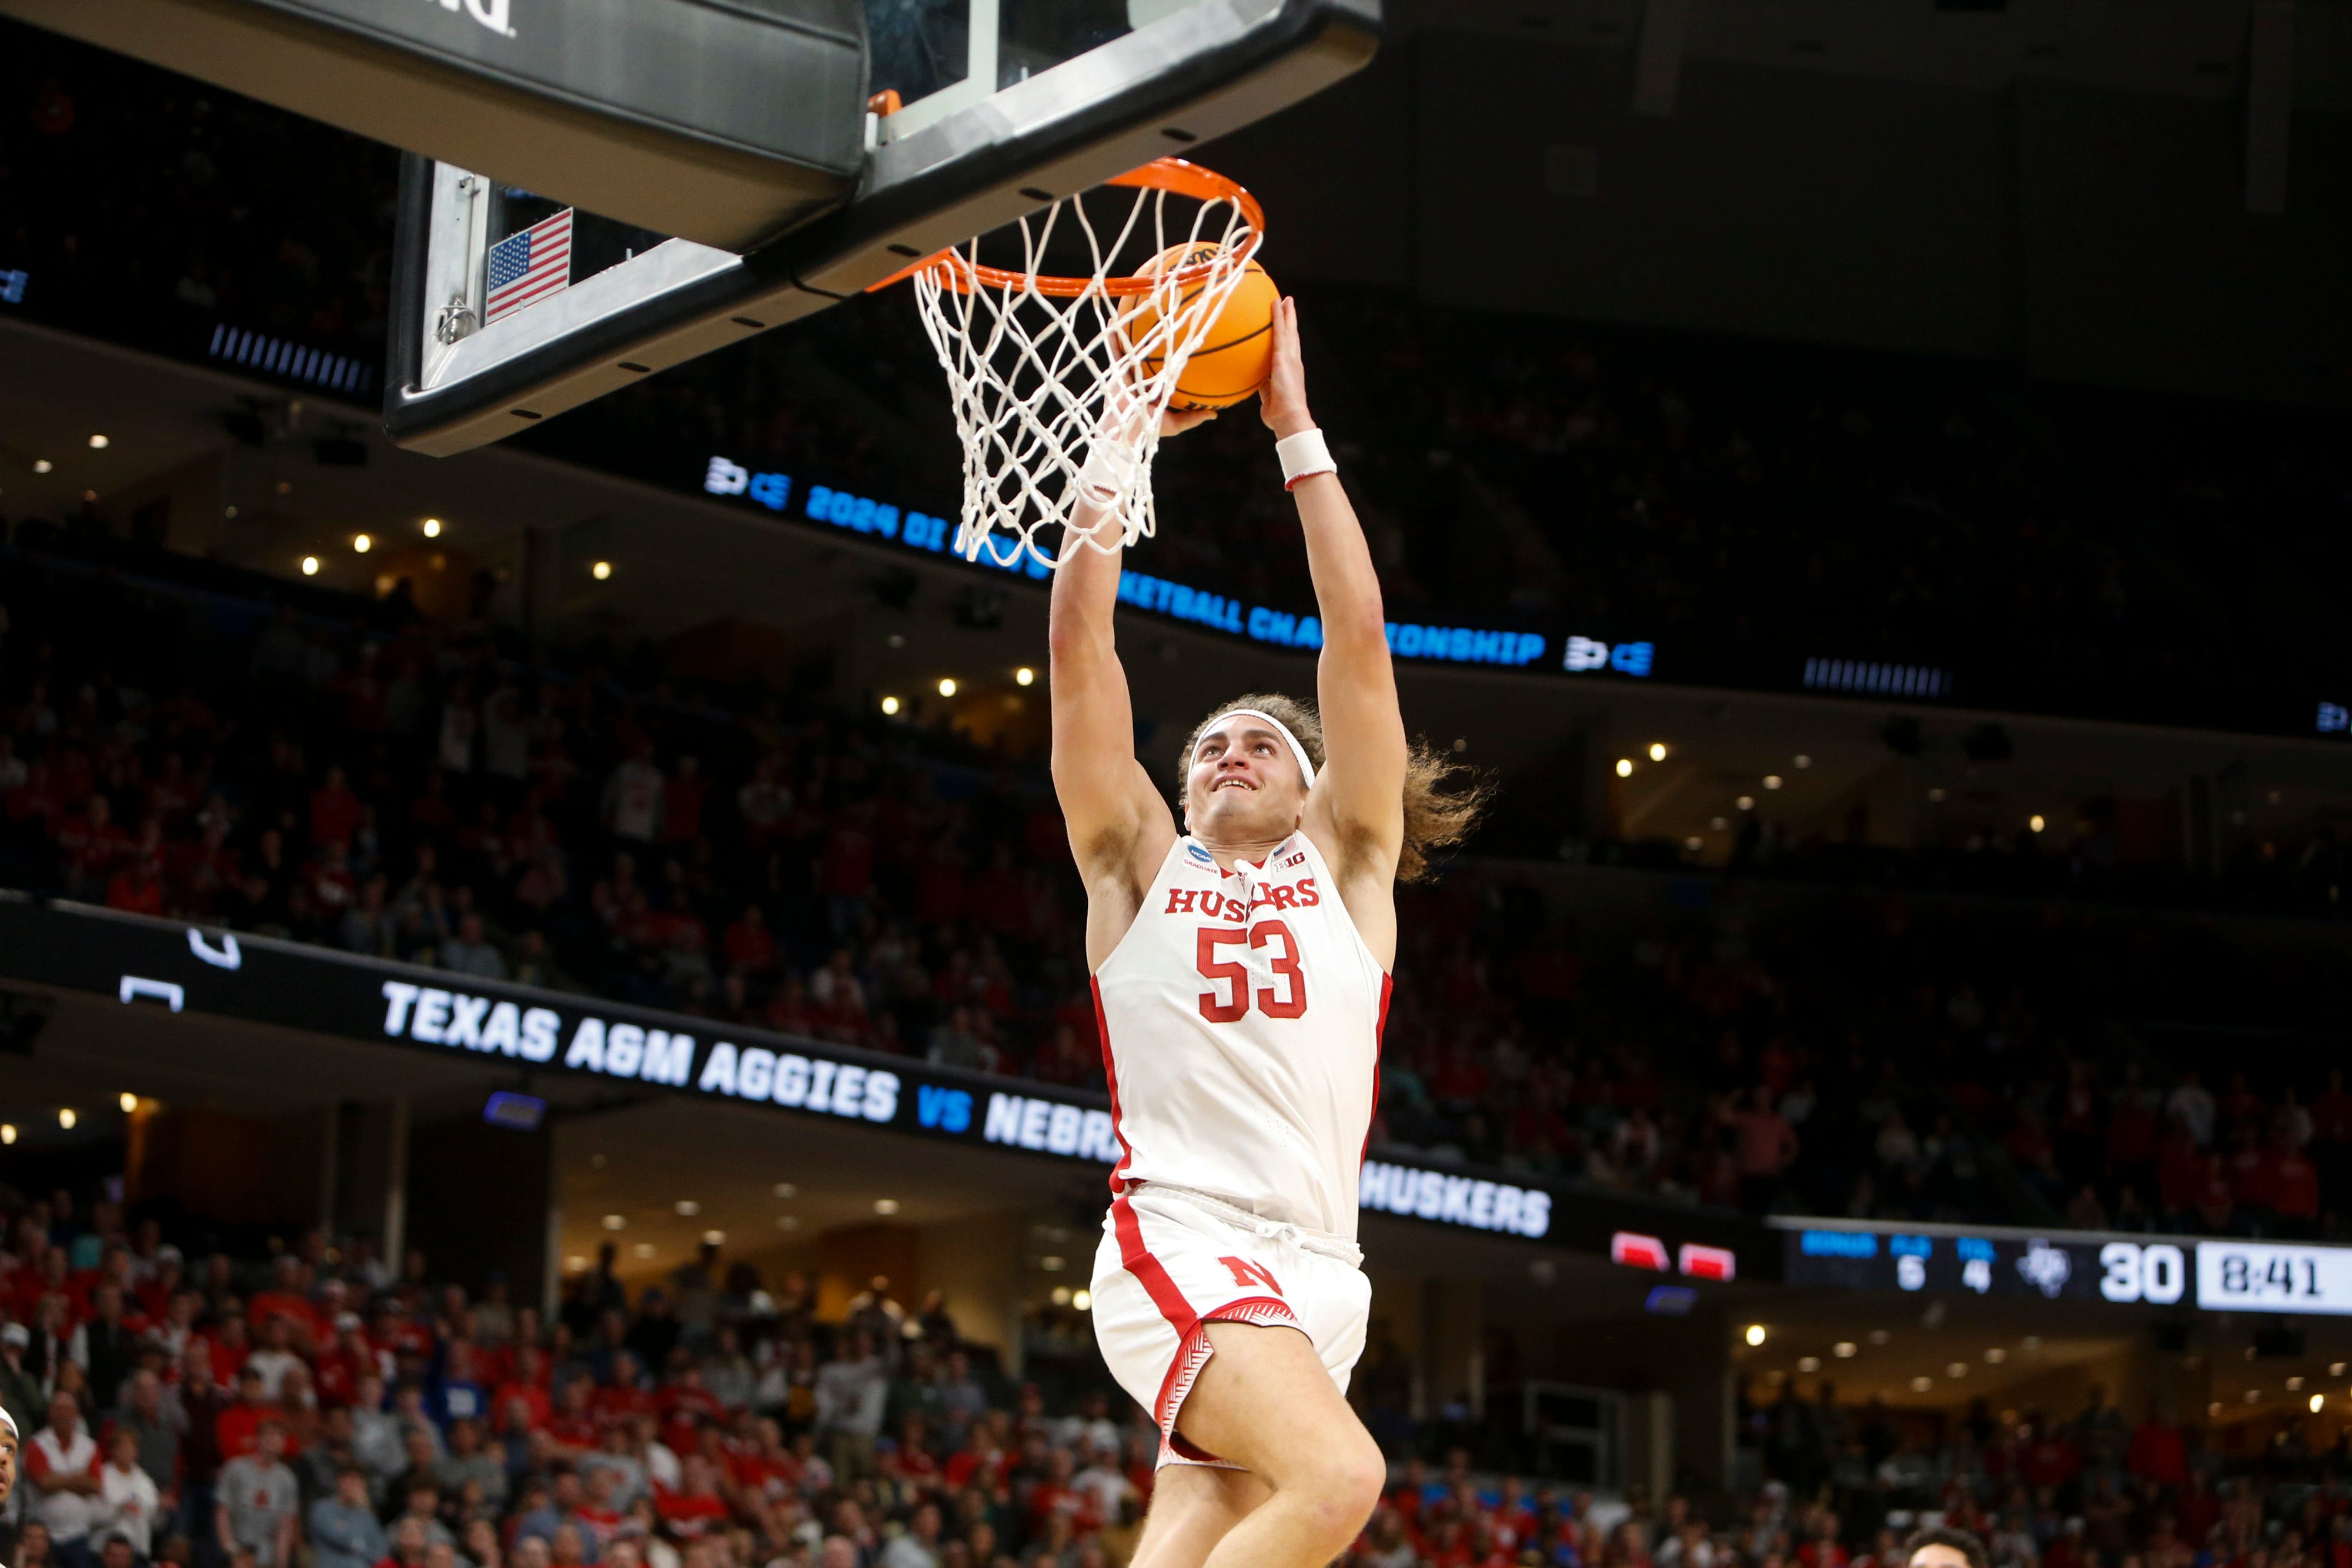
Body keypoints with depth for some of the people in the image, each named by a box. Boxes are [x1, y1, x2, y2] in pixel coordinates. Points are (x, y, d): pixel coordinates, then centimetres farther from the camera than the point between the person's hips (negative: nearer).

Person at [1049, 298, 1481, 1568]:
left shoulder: (1344, 866, 17)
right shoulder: (1139, 863, 15)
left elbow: (1358, 639, 10)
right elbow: (1080, 640, 7)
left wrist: (1298, 434, 9)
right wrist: (1125, 435, 8)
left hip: (1318, 1269, 3)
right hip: (1178, 1240, -3)